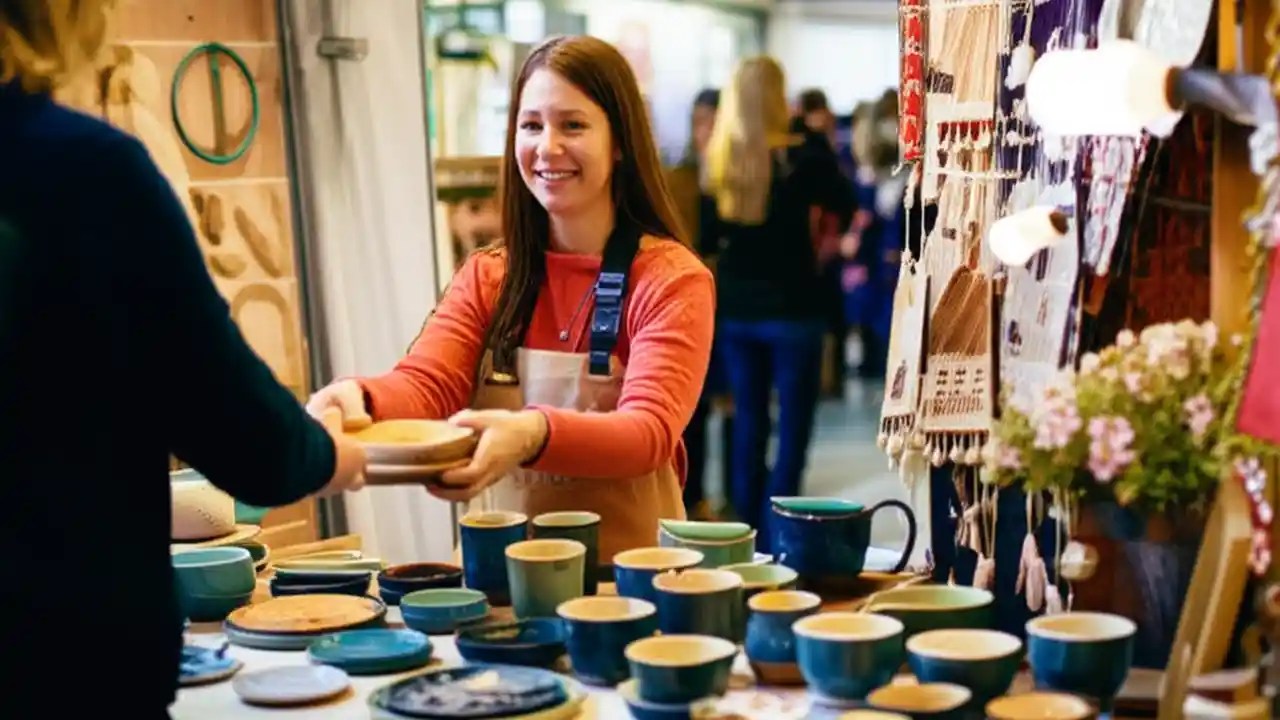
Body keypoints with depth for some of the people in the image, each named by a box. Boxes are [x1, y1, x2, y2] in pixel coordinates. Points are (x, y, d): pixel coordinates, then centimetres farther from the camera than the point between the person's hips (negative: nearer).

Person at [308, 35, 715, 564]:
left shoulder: (672, 280, -6)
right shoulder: (487, 276, 8)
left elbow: (649, 431, -18)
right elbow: (424, 385, -6)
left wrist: (535, 433, -37)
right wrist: (360, 399, -28)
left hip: (627, 573, -3)